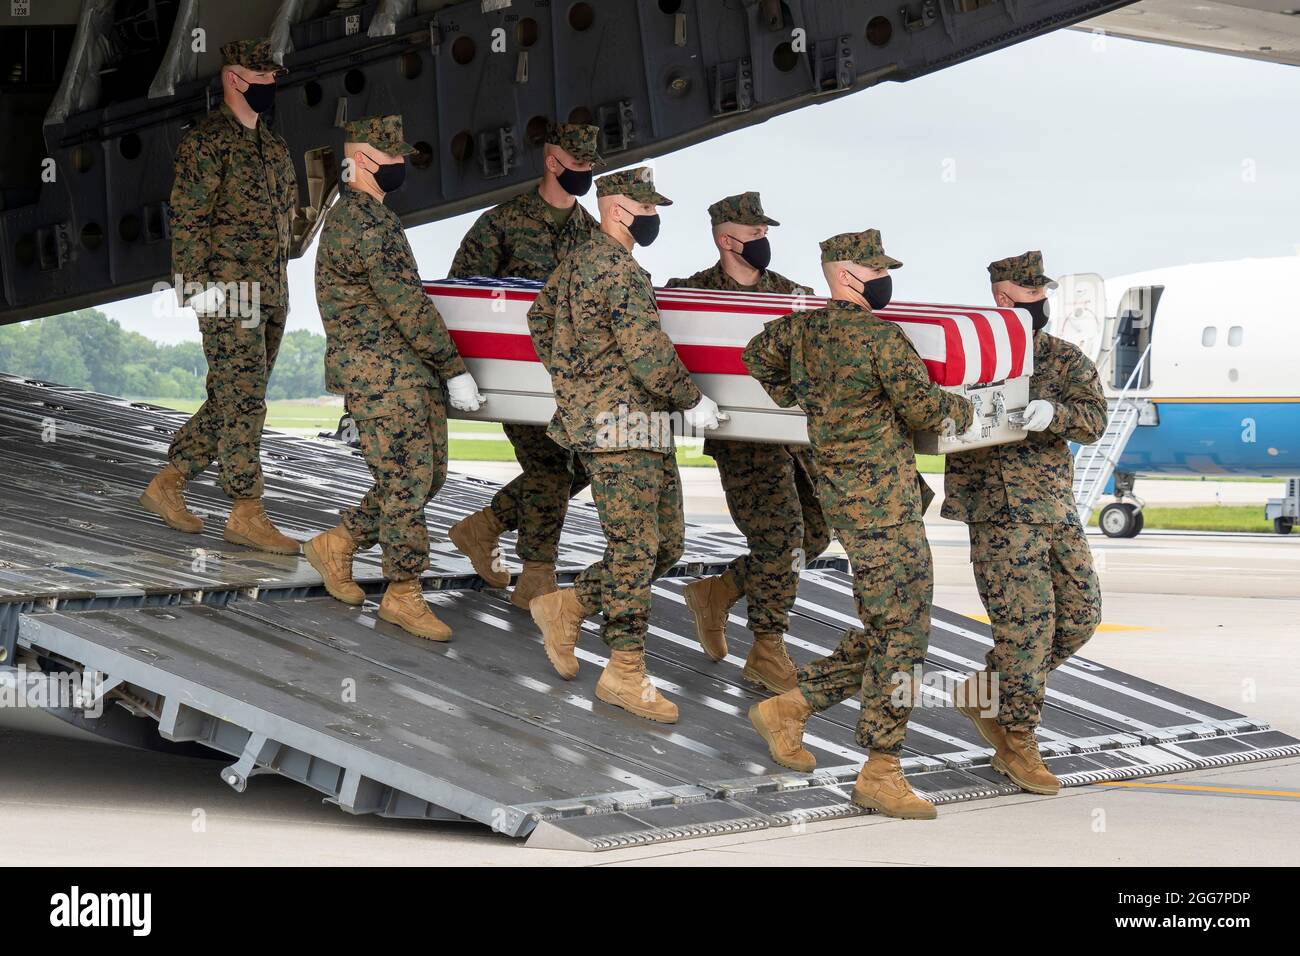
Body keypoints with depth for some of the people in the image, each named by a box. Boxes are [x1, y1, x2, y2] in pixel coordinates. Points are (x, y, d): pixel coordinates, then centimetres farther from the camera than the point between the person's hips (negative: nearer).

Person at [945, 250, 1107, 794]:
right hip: (1002, 512, -5)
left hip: (1059, 510, 5)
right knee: (1027, 622, -9)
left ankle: (985, 692, 21)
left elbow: (1094, 419, -7)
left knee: (1080, 616, 5)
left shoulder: (1066, 360, 9)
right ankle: (1016, 741, 4)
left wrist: (1053, 413, -26)